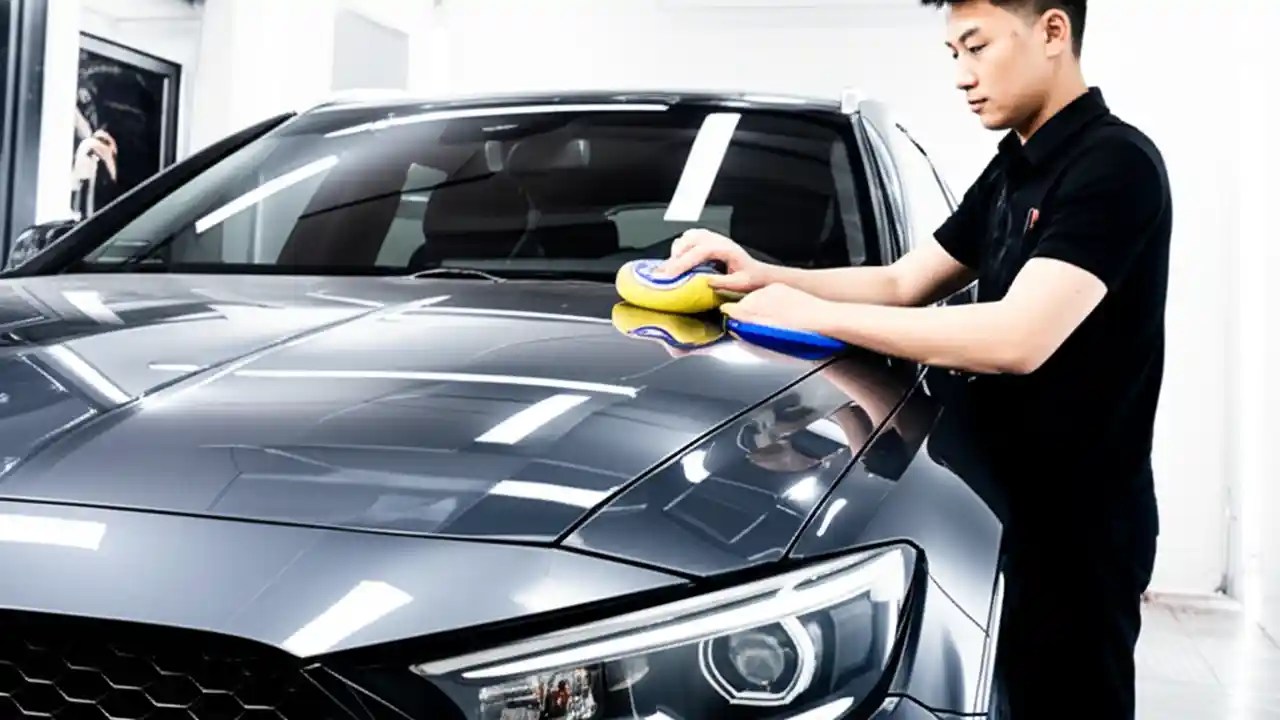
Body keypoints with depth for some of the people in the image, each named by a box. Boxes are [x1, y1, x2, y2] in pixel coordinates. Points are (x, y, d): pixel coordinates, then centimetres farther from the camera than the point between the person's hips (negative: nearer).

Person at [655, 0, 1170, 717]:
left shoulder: (1115, 164, -18)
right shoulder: (1011, 174, 13)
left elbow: (1018, 339, -29)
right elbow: (901, 284, 14)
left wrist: (811, 313, -23)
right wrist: (760, 276, -2)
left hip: (1072, 524, -9)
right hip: (998, 497, 9)